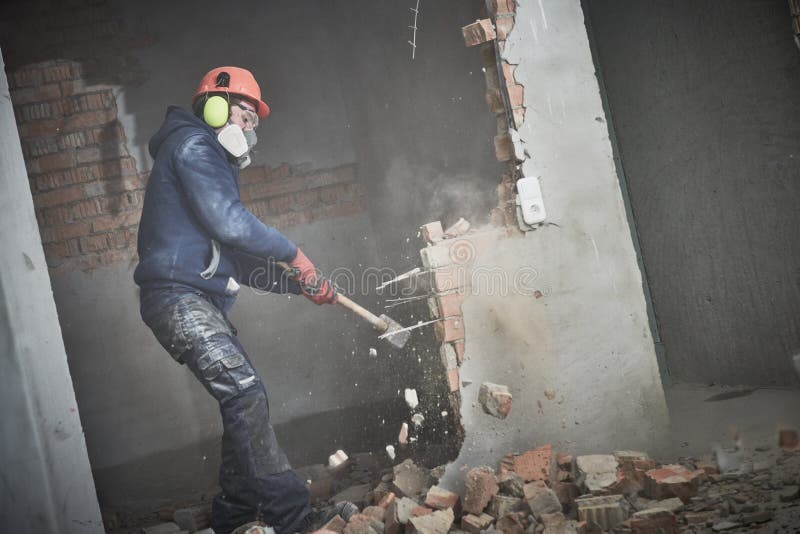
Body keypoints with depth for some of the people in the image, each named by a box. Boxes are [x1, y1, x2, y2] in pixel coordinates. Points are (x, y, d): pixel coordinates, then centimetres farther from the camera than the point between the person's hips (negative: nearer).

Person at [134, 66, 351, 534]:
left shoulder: (215, 162, 27)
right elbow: (230, 224, -18)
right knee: (245, 394, -19)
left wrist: (297, 284, 17)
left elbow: (237, 260, 26)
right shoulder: (192, 146, -4)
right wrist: (294, 254, -6)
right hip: (178, 297, -11)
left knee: (245, 399, 9)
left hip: (199, 301, 11)